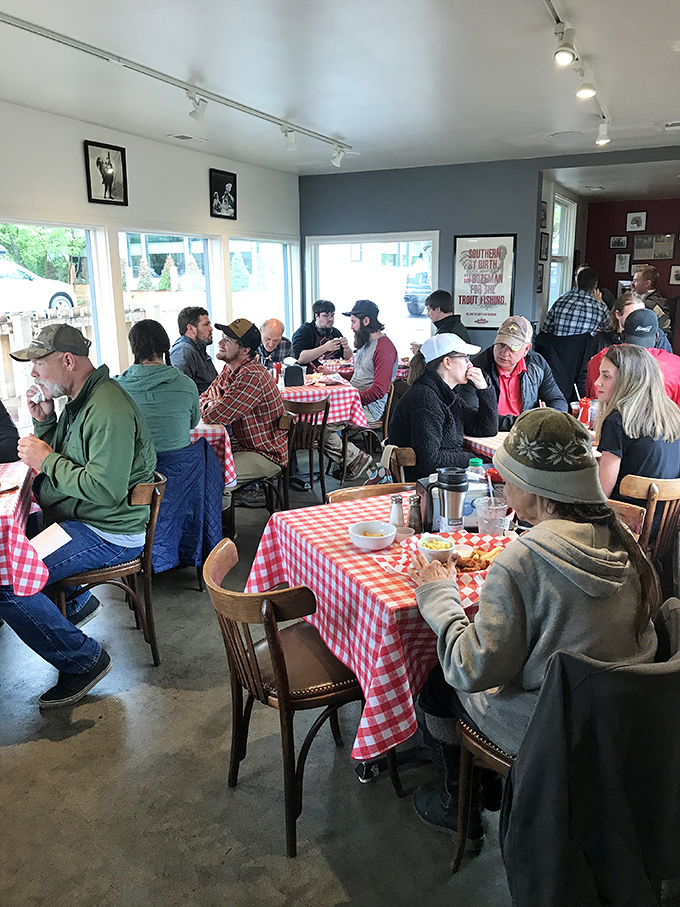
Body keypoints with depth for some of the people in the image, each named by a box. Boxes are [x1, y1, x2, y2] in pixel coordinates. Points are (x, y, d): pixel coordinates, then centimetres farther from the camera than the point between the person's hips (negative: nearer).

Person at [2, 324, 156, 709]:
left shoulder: (109, 410, -23)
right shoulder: (80, 400, 11)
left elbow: (105, 490, -29)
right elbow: (61, 461, 20)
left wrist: (47, 460, -18)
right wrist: (44, 422, 3)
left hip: (109, 533, -11)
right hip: (74, 517, 11)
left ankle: (84, 660, -3)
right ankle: (76, 601, 30)